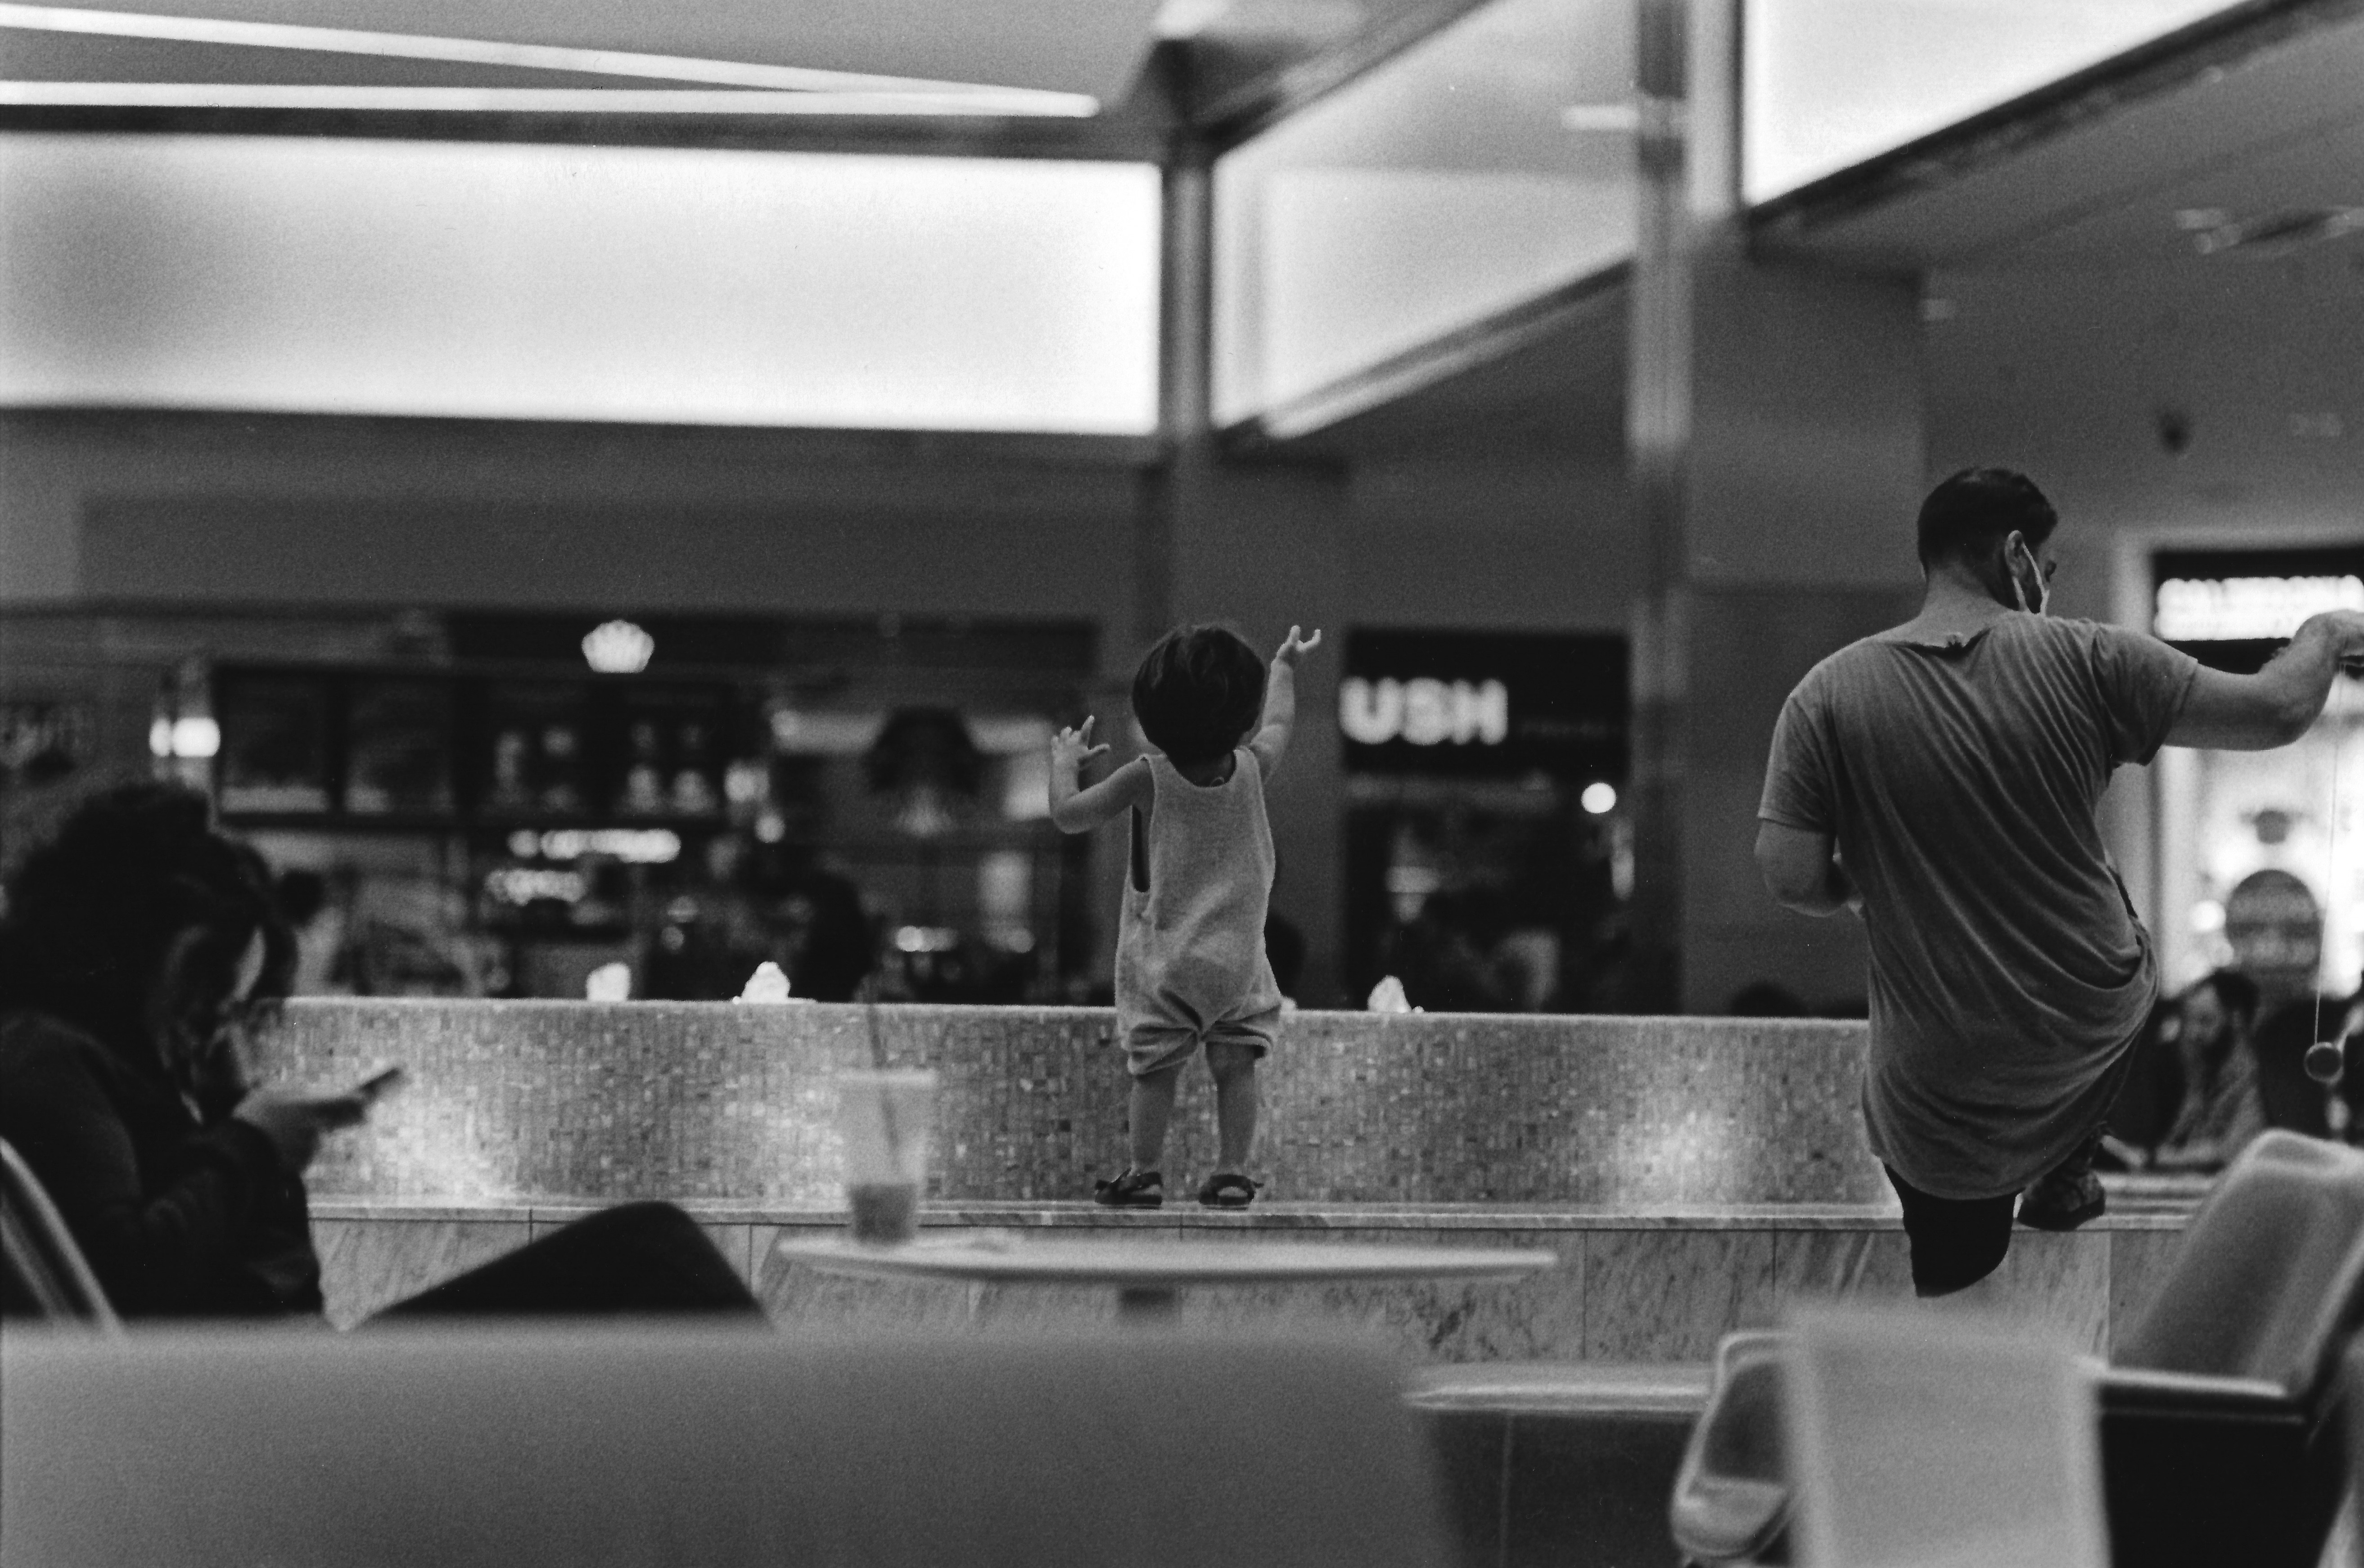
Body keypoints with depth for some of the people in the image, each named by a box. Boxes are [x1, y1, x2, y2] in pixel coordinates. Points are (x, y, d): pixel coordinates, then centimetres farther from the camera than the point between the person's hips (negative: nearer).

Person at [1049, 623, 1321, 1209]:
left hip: (1162, 958, -2)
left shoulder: (1148, 778, -16)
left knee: (1154, 1070, 4)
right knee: (1236, 1066, 6)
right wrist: (1285, 666, 33)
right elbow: (1278, 722, 16)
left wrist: (1064, 762, 11)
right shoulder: (1251, 770, -7)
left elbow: (1068, 815, -7)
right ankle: (1232, 1170, 3)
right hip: (1239, 956, 2)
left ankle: (1144, 1171, 6)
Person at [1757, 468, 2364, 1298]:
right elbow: (2277, 710, -6)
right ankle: (2062, 1175, 32)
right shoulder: (2084, 660, -10)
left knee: (1957, 1275, 16)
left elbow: (1791, 877, -14)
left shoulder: (1828, 695, -10)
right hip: (2090, 1034, 1)